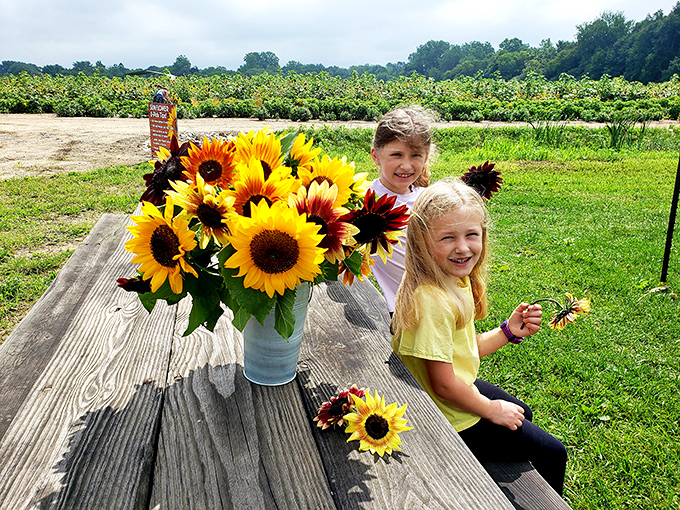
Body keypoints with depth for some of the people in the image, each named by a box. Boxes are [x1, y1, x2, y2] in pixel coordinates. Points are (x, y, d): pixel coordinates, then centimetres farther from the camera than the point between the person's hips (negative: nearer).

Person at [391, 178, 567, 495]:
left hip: (463, 388, 9)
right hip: (453, 419, -9)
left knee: (522, 415, 33)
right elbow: (444, 384, -27)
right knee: (552, 453, 5)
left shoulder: (457, 282, -3)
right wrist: (491, 409, -12)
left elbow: (463, 349, 7)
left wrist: (508, 332, -4)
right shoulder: (432, 300, -33)